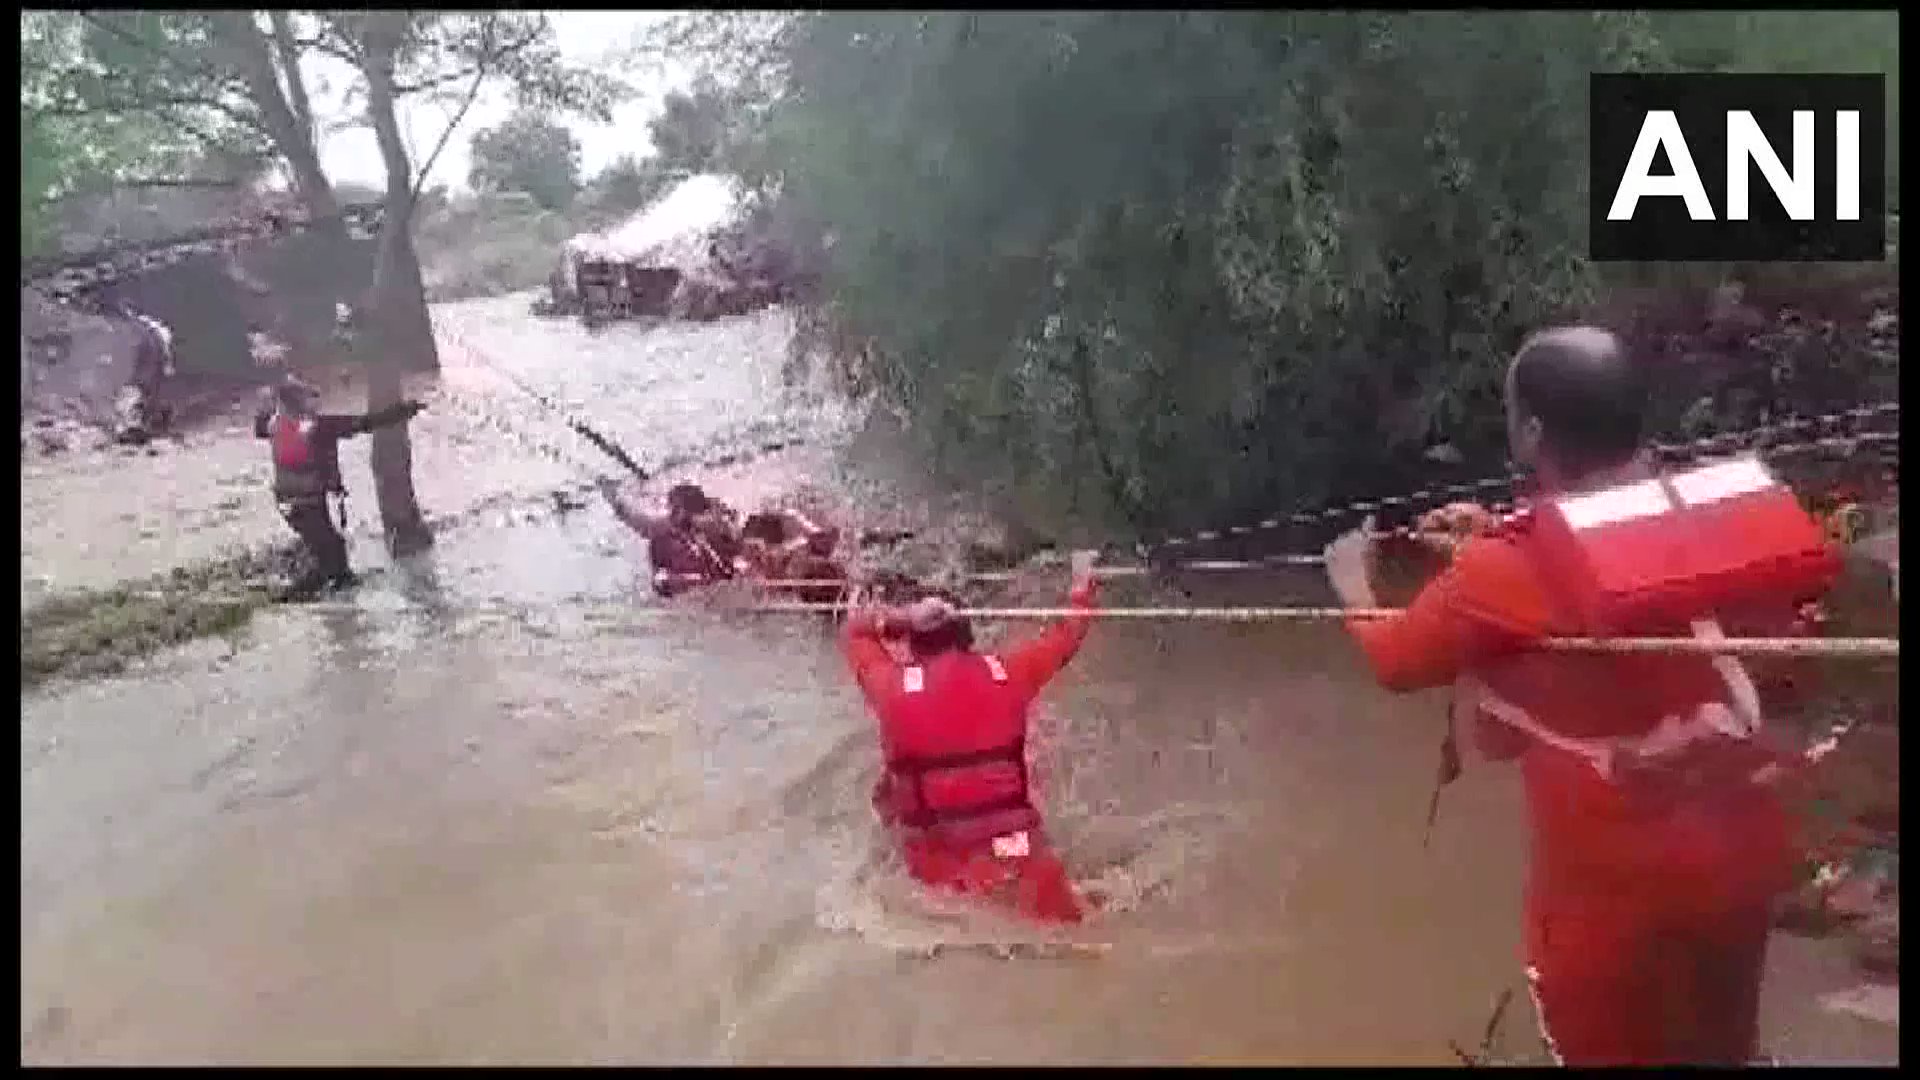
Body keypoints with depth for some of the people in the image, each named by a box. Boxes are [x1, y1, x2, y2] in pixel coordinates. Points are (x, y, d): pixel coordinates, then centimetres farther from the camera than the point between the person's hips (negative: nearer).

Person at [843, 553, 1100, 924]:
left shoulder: (894, 686, -4)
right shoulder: (1005, 672, 1)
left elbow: (855, 628, 13)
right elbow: (1064, 637, 16)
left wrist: (901, 616, -1)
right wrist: (1082, 585, 30)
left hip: (934, 860, -1)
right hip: (1009, 851, 2)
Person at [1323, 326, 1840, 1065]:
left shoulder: (1503, 574, -21)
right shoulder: (1709, 518, -3)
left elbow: (1391, 659, -4)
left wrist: (1352, 583, 14)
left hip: (1611, 884, -5)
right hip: (1738, 851, 6)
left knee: (1607, 1050, 17)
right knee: (1720, 1048, 26)